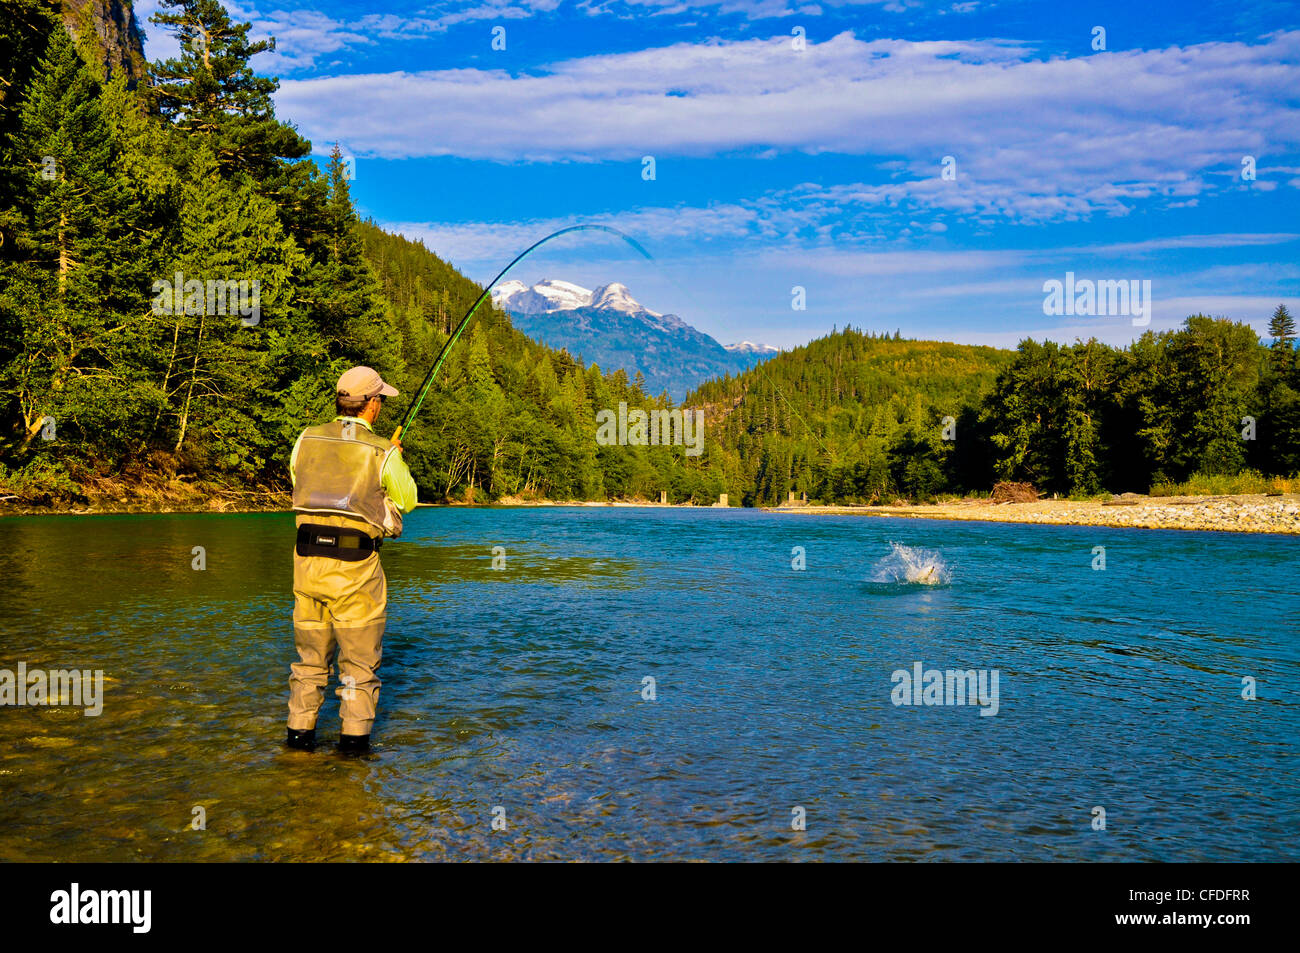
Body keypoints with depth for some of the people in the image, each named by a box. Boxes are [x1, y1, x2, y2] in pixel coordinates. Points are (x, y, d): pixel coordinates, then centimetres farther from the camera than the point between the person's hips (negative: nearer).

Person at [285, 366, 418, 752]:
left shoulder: (307, 439, 4)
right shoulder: (384, 453, -7)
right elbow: (407, 501, 7)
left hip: (308, 558, 4)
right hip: (355, 566, -4)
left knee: (310, 651, 16)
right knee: (360, 656, 7)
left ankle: (300, 730, 19)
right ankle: (354, 735, 8)